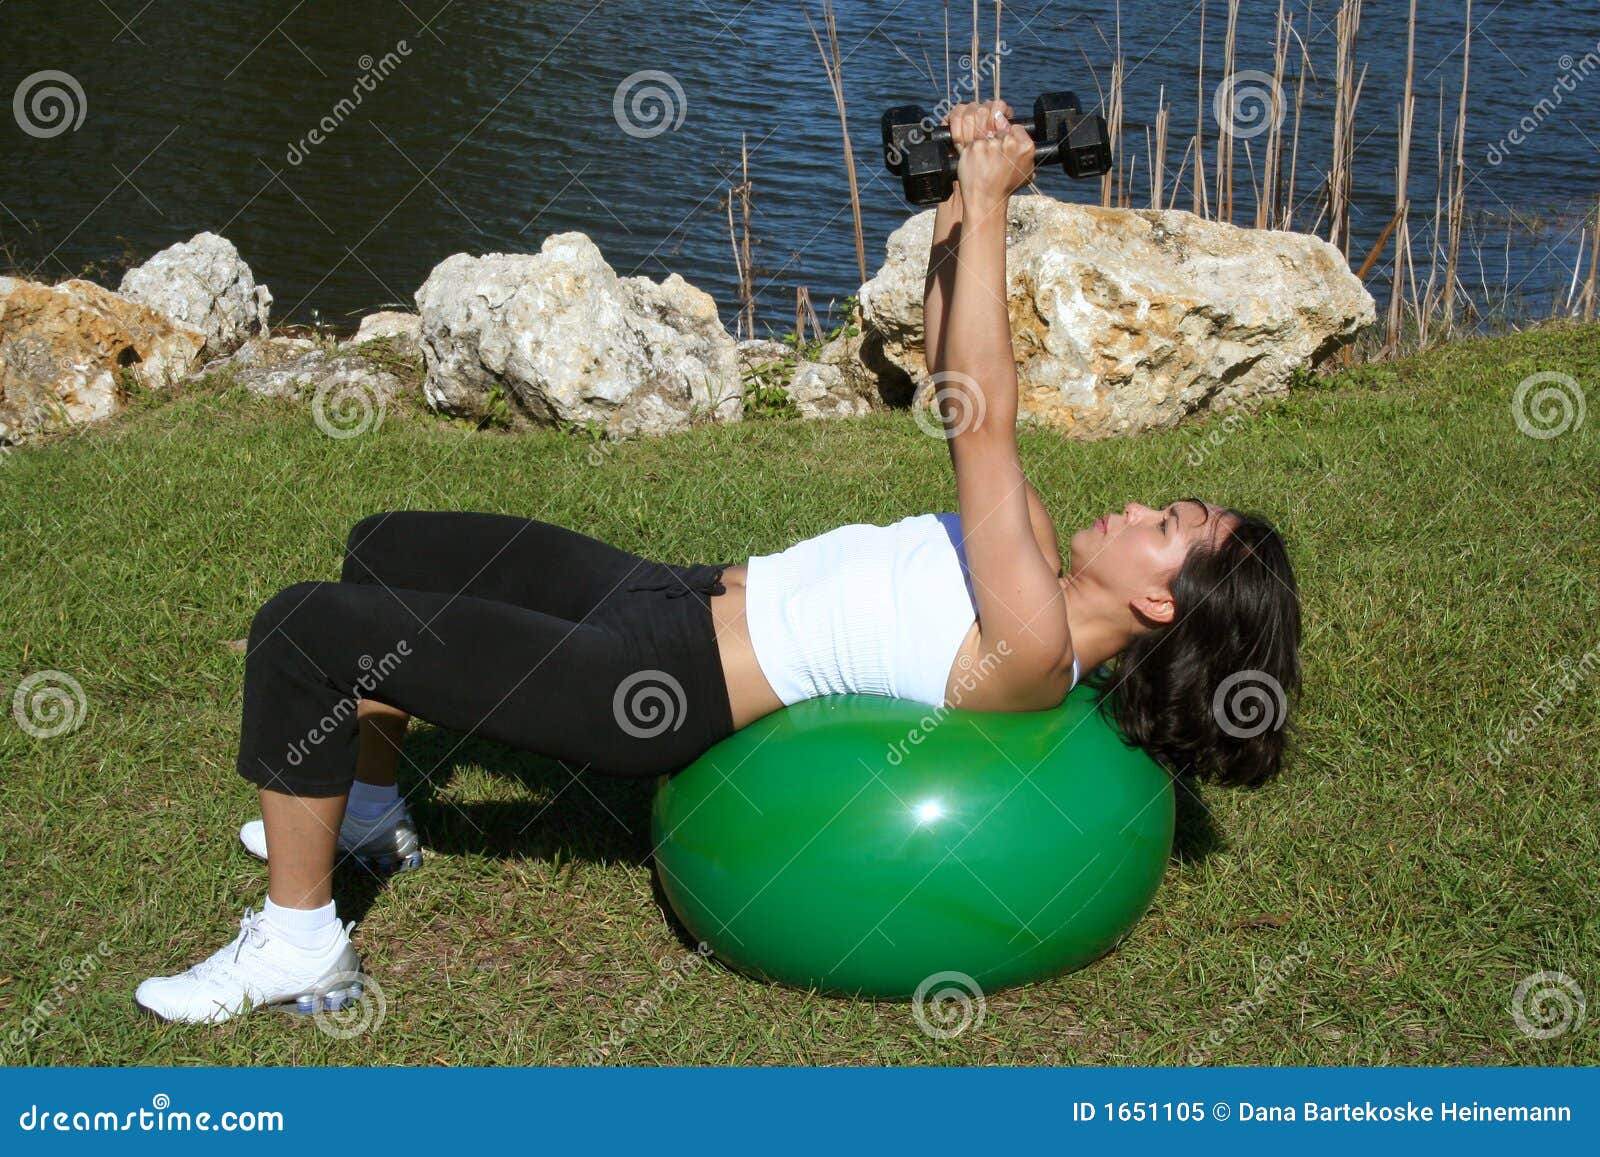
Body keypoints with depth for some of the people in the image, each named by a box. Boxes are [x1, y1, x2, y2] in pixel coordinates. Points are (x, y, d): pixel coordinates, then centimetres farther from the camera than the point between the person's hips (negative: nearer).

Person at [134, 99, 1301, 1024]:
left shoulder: (1031, 647, -21)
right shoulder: (1039, 566, 6)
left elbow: (982, 426, -28)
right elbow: (958, 384, 7)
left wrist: (989, 207, -26)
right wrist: (960, 198, -2)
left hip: (668, 684, -10)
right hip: (688, 595, 10)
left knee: (304, 628, -13)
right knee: (385, 549, 22)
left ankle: (298, 944, 2)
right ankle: (366, 810, 38)